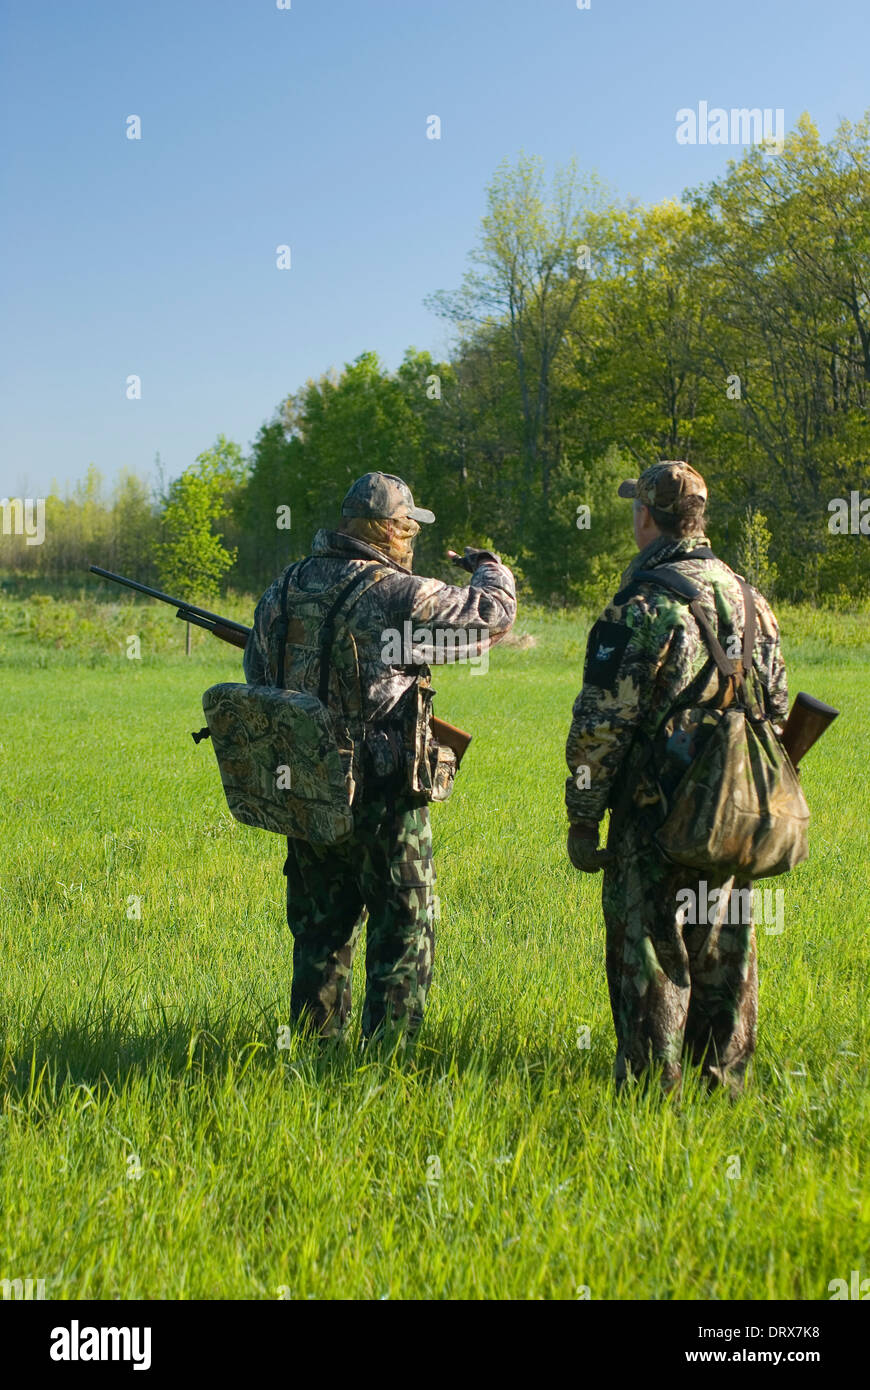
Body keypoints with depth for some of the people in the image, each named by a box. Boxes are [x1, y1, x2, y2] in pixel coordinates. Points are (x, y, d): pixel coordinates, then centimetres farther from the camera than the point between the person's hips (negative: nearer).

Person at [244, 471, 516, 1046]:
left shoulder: (280, 595, 6)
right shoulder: (396, 595, -14)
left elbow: (258, 683, 14)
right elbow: (492, 614, -6)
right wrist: (491, 569, 16)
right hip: (381, 799, -6)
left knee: (322, 933, 17)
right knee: (404, 933, 5)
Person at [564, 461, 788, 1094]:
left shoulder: (642, 608, -15)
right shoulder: (749, 599, 8)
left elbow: (601, 728, -15)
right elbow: (777, 709, 14)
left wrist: (582, 820, -8)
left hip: (659, 819, -7)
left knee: (651, 960, 1)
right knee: (724, 956, 15)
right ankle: (725, 1086, 24)